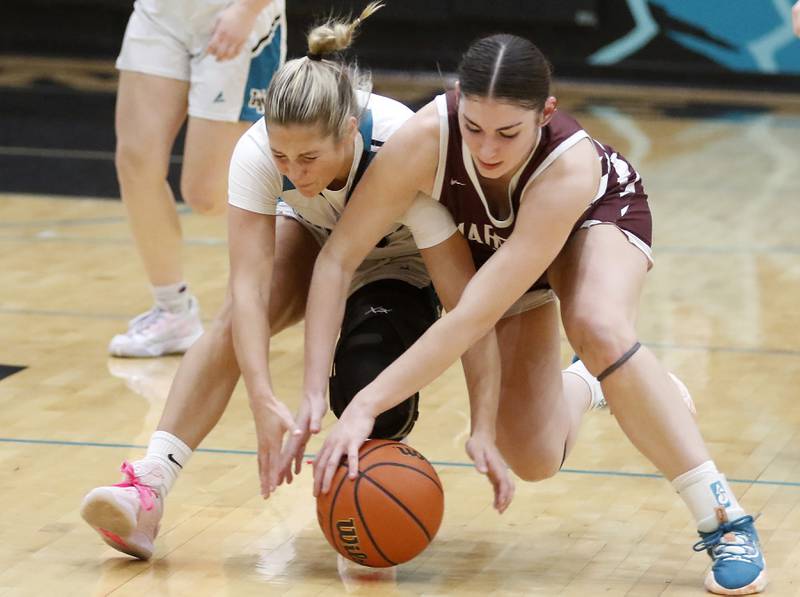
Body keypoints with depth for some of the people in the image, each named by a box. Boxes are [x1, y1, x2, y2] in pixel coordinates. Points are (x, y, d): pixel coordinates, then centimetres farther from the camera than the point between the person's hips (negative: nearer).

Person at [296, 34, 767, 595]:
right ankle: (581, 388, 32)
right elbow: (338, 259, -29)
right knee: (534, 459, -6)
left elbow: (477, 314, -45)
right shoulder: (426, 137, -38)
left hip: (598, 215, -3)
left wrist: (368, 404, -46)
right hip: (494, 239, 3)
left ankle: (725, 521, -25)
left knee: (600, 330, -38)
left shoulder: (572, 164, -43)